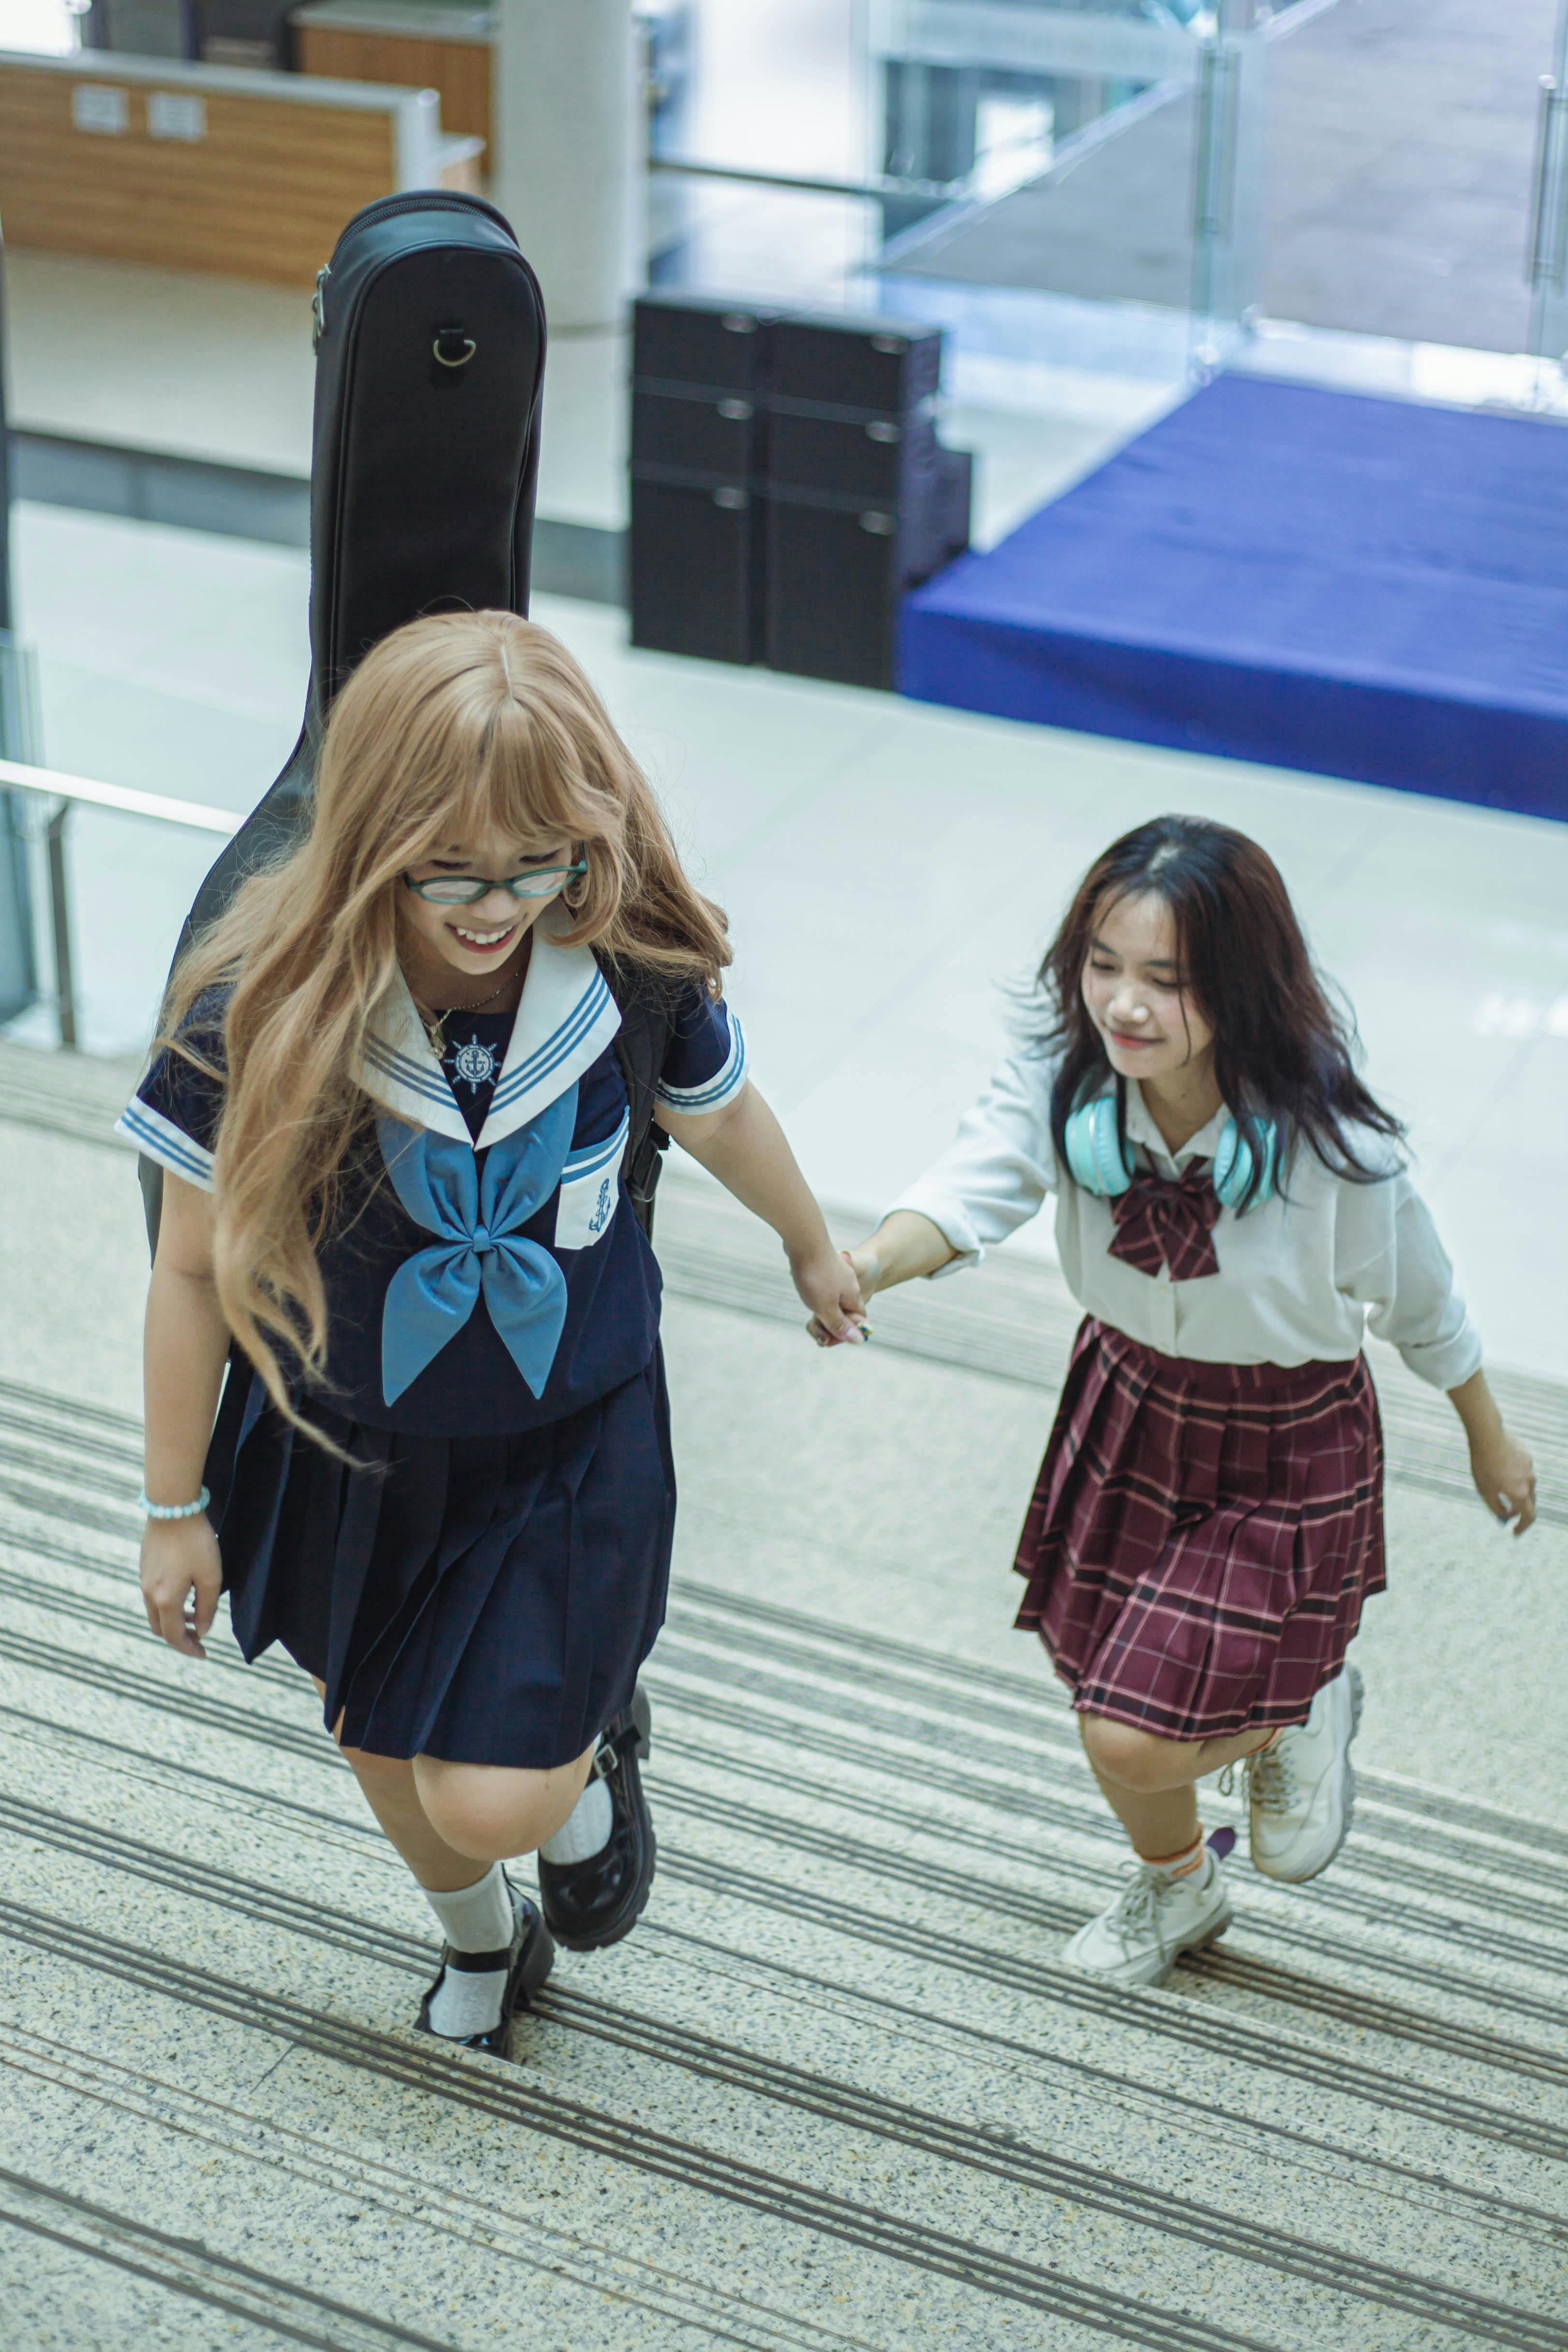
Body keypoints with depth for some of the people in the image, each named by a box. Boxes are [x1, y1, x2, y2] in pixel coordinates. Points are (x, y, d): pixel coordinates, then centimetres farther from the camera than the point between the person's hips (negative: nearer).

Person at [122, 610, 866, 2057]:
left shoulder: (635, 973, -22)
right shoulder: (265, 1015, -26)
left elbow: (721, 1117, 2)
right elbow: (197, 1269, -13)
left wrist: (815, 1250, 22)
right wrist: (176, 1510, -3)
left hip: (566, 1442, -1)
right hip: (342, 1444, 1)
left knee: (492, 1799, -5)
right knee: (381, 1745, 22)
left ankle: (590, 1746, 35)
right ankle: (482, 1945, 57)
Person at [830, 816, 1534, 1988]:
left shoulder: (1329, 1141, -30)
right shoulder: (1065, 1066, -22)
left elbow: (1421, 1304, -14)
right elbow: (978, 1183, -33)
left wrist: (1491, 1443, 3)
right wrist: (866, 1264, -56)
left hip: (1286, 1446, -4)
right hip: (1128, 1400, 4)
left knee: (1133, 1739, -8)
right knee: (1109, 1691, 21)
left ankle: (1300, 1713, 27)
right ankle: (1177, 1884, 54)